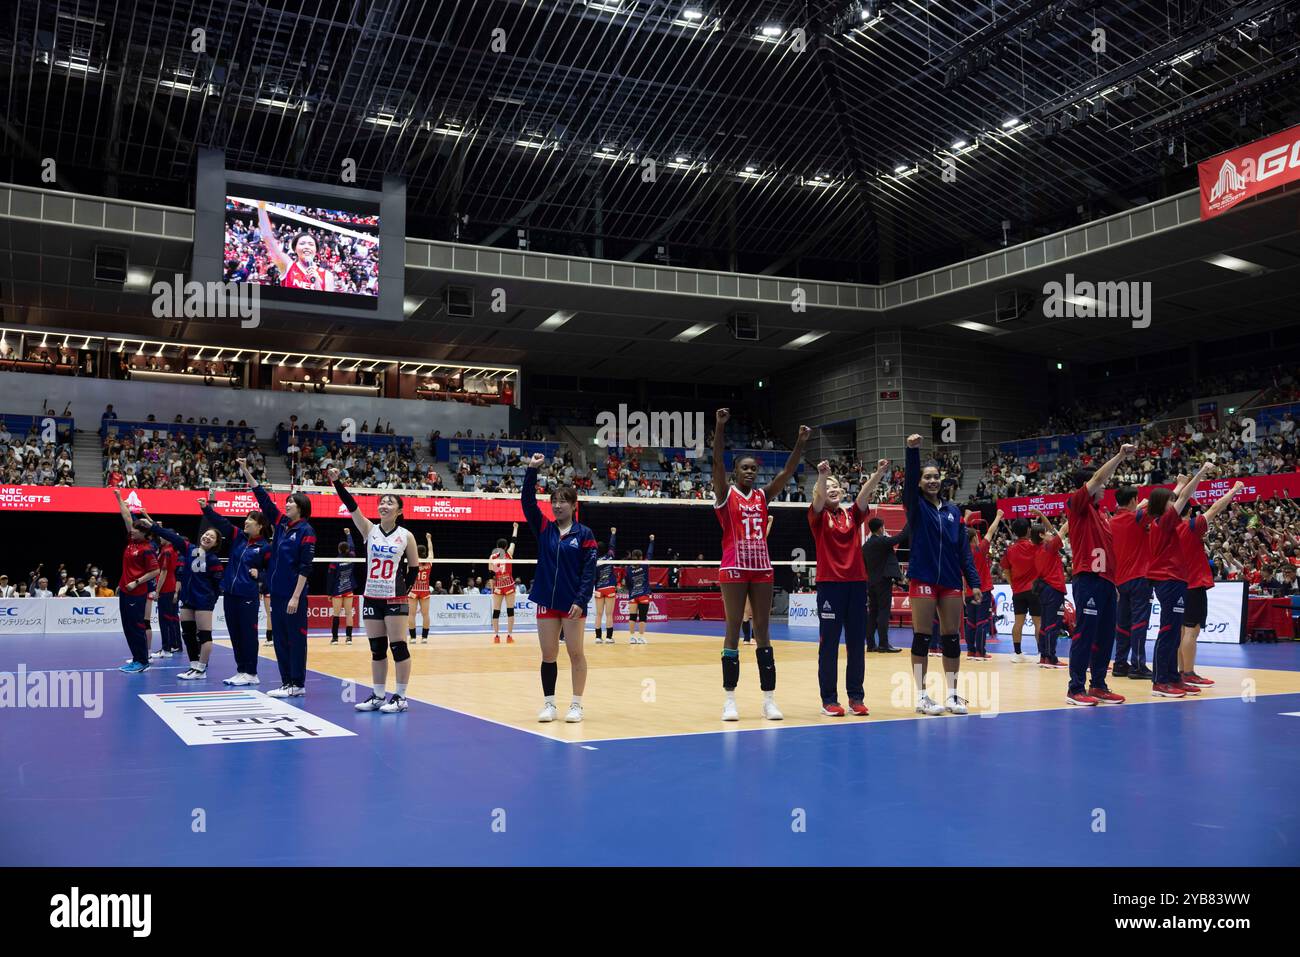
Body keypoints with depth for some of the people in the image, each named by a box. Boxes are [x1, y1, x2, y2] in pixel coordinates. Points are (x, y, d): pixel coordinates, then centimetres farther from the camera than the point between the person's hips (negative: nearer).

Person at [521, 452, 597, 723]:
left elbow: (589, 571, -6)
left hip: (573, 602, -3)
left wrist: (581, 600, -15)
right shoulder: (544, 529, 6)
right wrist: (531, 470, -12)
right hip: (546, 601, 3)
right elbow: (527, 502, -5)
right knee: (548, 655, 7)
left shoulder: (584, 534, -3)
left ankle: (576, 705, 12)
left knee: (575, 654, 3)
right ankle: (549, 703, 17)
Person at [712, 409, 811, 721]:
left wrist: (801, 443, -9)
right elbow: (718, 462, -13)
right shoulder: (725, 494, 1)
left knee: (762, 631, 5)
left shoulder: (763, 496, 12)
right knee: (733, 630, 0)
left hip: (762, 567, 4)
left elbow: (787, 472, 5)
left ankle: (769, 699, 7)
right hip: (734, 567, -4)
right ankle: (730, 699, 5)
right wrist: (720, 426, -25)